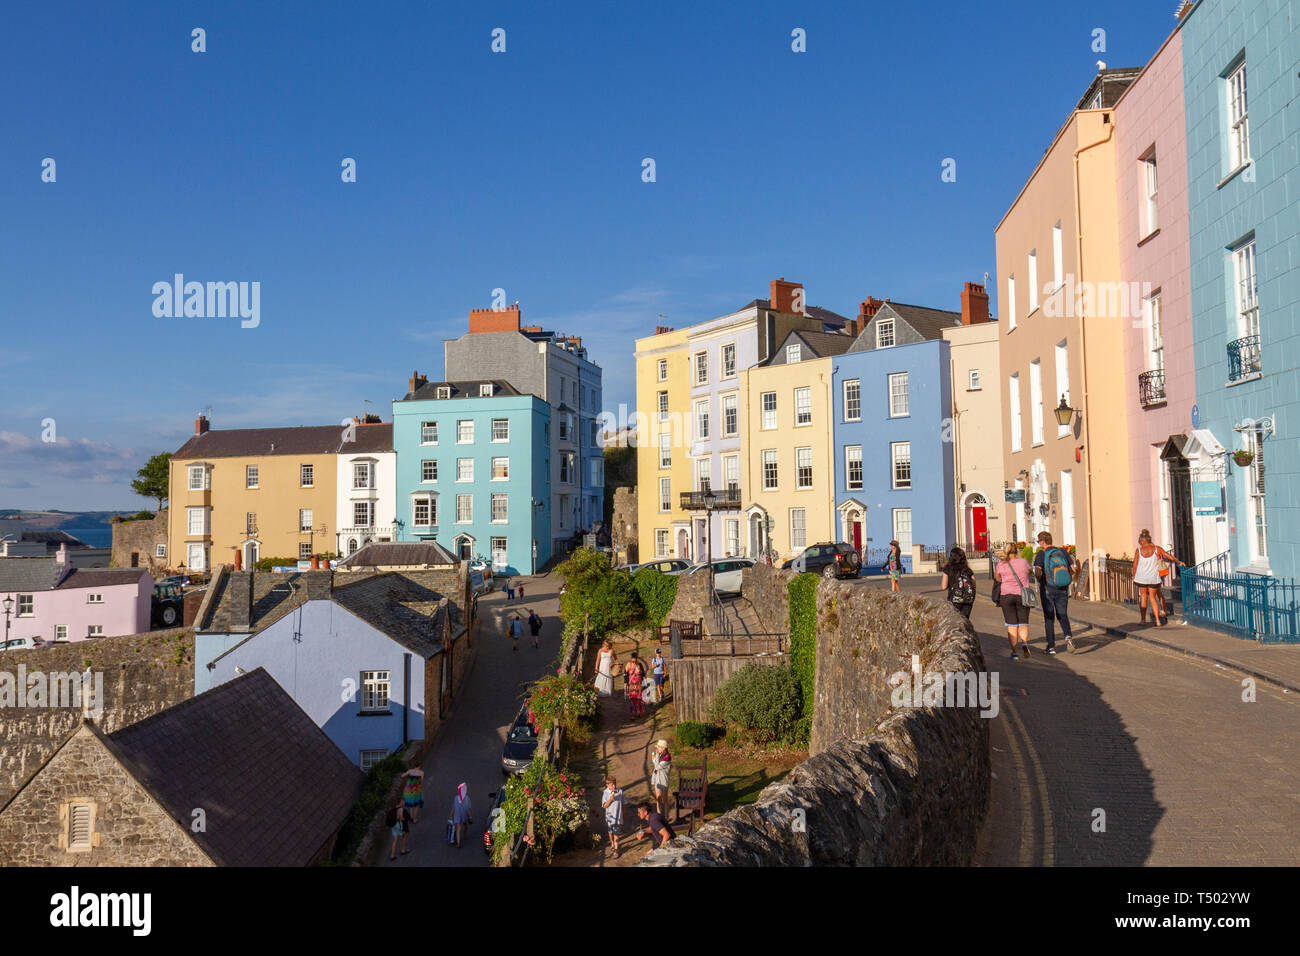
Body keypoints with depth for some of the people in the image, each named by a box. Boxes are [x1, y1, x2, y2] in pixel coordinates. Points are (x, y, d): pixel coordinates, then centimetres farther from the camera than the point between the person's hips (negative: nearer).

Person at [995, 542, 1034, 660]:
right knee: (1023, 623, 10)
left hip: (1006, 595, 0)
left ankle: (1014, 652, 1)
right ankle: (1024, 643, -17)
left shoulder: (1001, 565, -2)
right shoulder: (1024, 562, -1)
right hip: (1023, 595, 0)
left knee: (1011, 625, 6)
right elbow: (1030, 572, 17)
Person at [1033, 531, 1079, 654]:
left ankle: (1051, 646, 12)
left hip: (1047, 590, -3)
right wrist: (1070, 580, 16)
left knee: (1048, 617, 10)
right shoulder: (1063, 552, 3)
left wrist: (1039, 580, 1)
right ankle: (1068, 636, -11)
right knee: (1062, 615, 16)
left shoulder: (1041, 554, -9)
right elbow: (1074, 569, -1)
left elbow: (1038, 573, -20)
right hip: (1063, 589, 3)